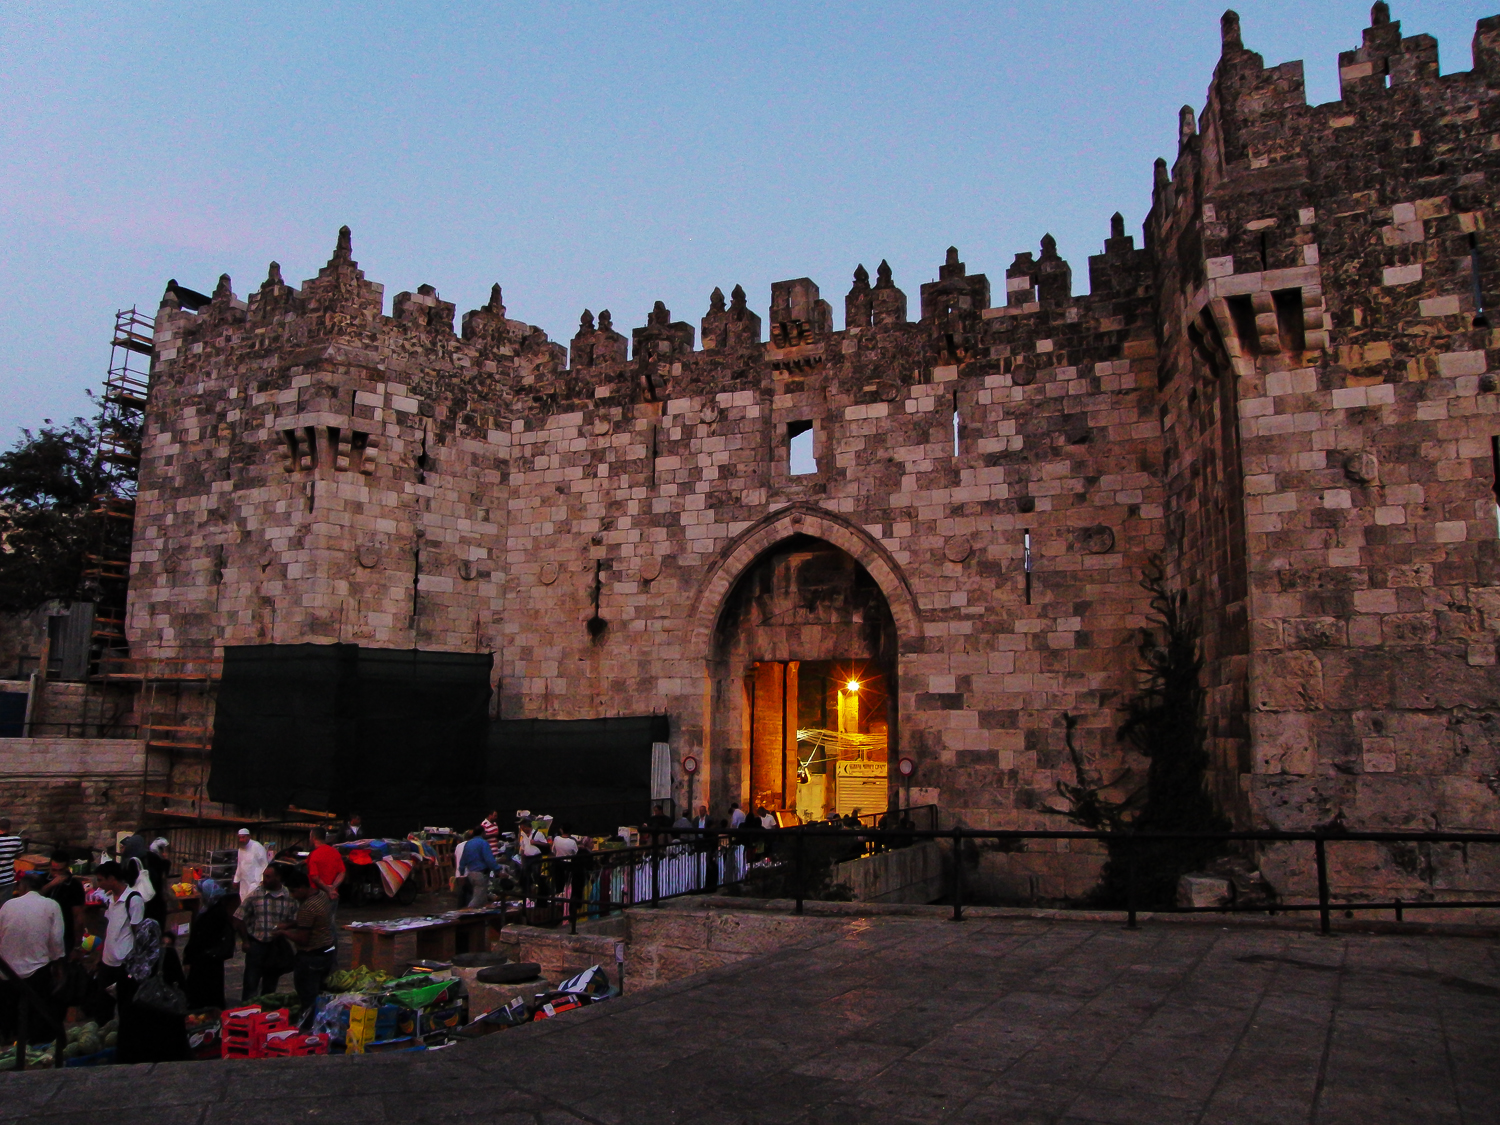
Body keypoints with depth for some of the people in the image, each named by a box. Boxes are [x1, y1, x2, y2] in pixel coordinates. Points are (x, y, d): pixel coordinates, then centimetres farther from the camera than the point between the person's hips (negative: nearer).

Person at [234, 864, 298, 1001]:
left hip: (277, 947, 2)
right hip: (256, 945, -2)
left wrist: (284, 926, -16)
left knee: (271, 985, 14)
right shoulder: (255, 895, -8)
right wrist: (246, 941, -3)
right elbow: (239, 919, -2)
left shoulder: (290, 897, -4)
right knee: (250, 984, -2)